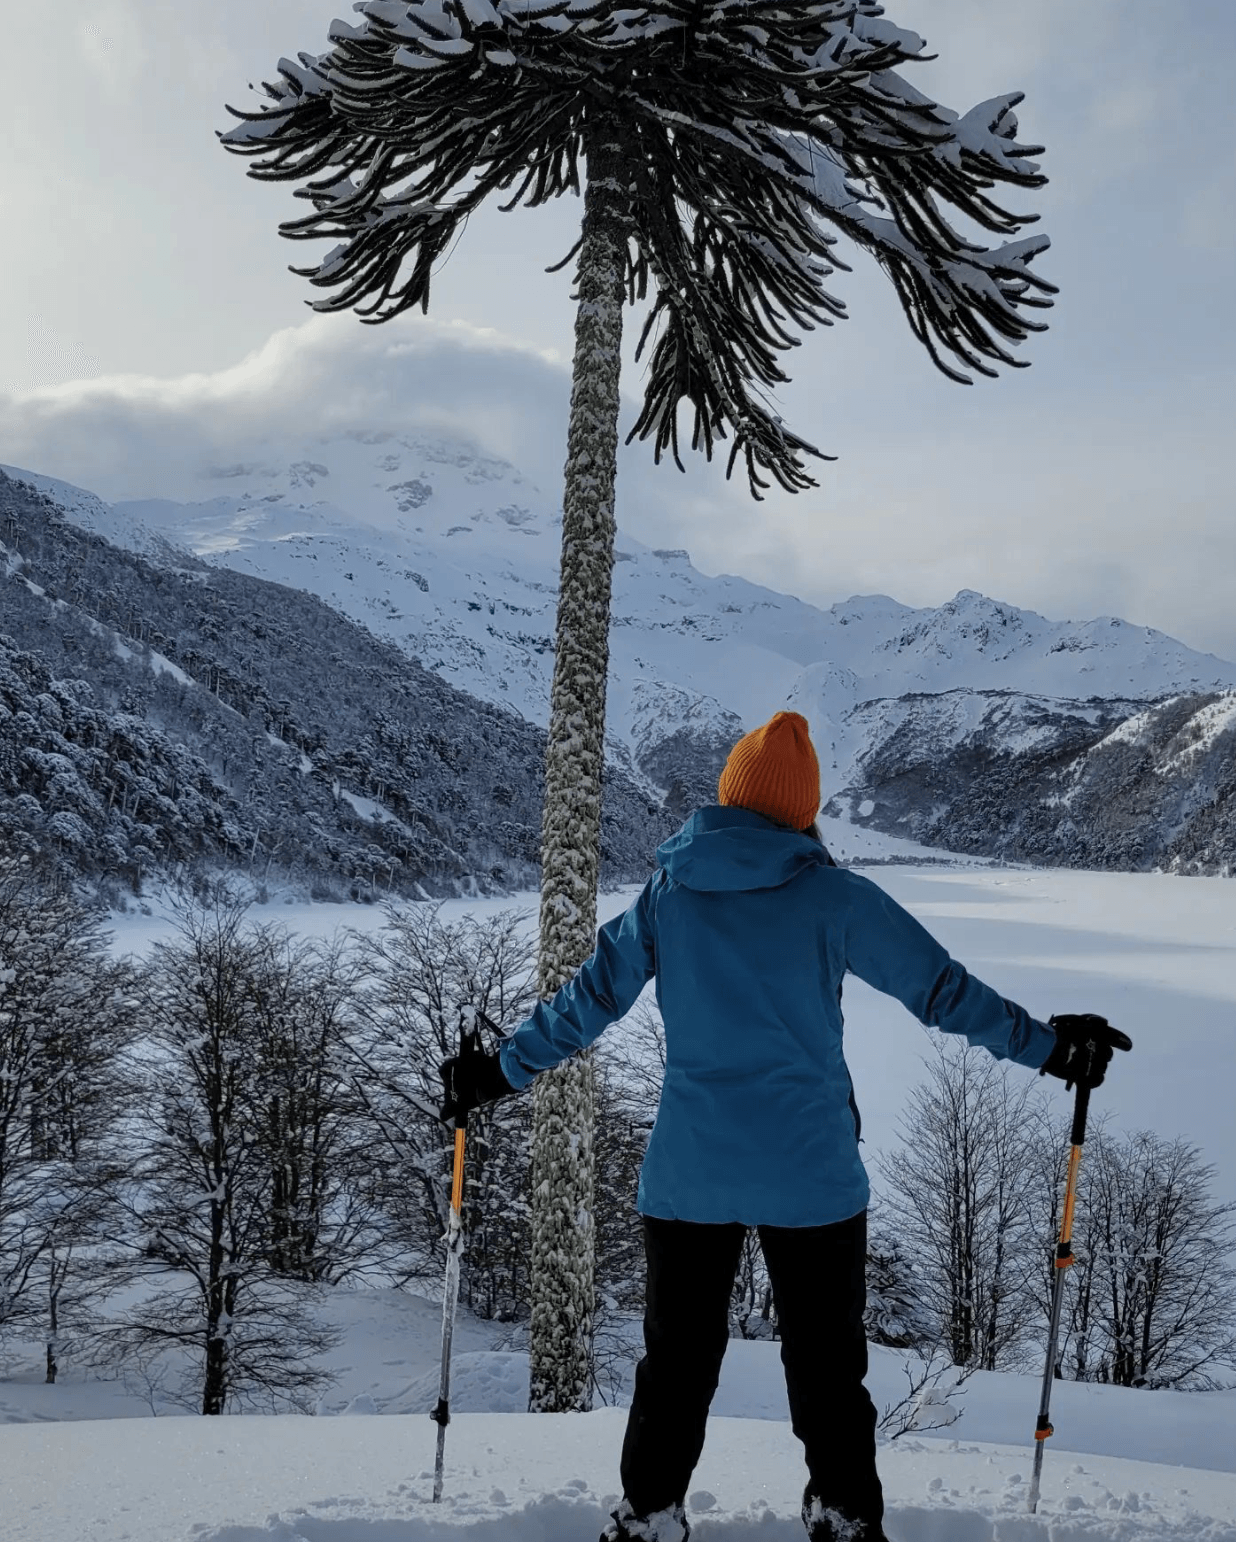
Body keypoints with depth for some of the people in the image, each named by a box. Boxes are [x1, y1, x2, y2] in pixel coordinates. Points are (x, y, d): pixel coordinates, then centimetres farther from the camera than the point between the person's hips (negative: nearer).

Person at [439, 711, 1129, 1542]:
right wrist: (1050, 1047, 9)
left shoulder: (669, 893, 0)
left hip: (688, 1170, 2)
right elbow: (941, 988, -3)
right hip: (811, 1172, -2)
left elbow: (588, 1000, 4)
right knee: (827, 1361, 15)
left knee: (679, 1356, 17)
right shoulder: (834, 896, -8)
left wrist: (502, 1071, 16)